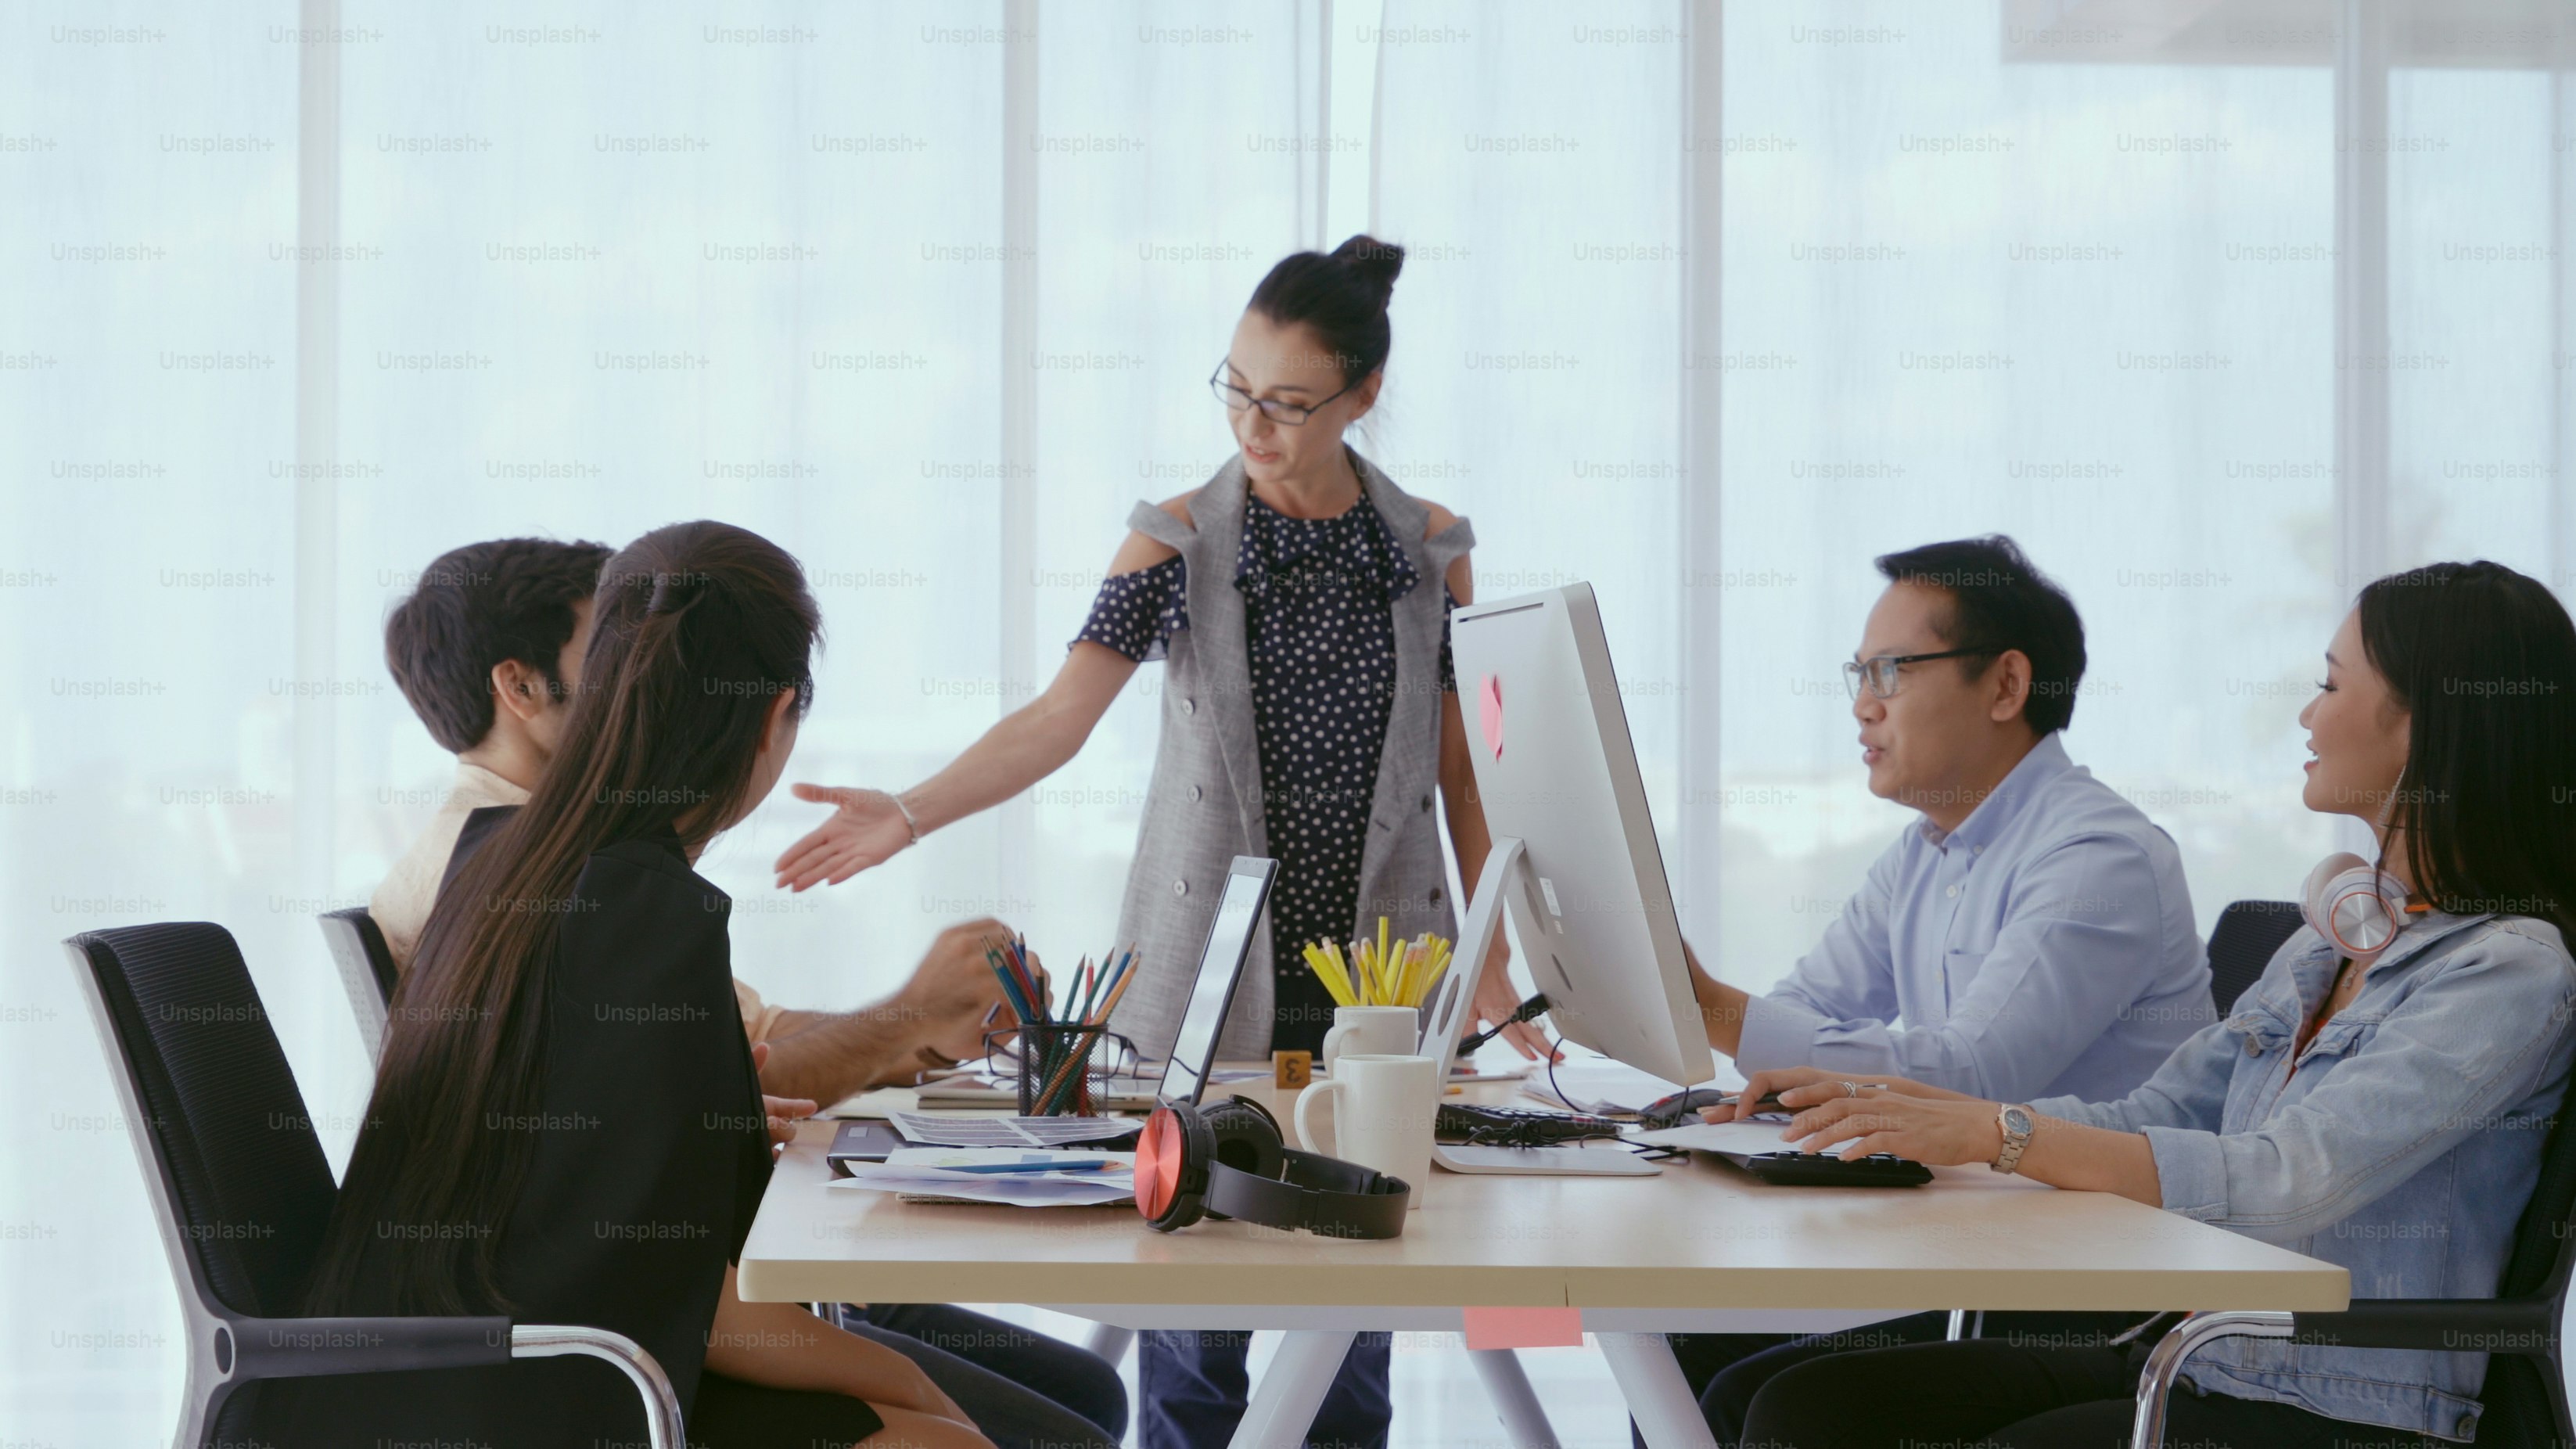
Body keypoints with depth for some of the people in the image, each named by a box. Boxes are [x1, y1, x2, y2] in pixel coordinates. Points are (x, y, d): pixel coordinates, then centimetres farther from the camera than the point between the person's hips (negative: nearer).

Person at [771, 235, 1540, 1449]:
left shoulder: (1431, 550, 4)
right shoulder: (1180, 540, -2)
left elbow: (1467, 764, 8)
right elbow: (1060, 716, -12)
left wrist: (1493, 962, 3)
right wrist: (905, 815, -26)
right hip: (1210, 973, -1)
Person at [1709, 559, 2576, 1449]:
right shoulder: (2331, 940, 17)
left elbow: (2287, 1182, -23)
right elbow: (2147, 1124, 15)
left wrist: (1997, 1133, -27)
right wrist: (1887, 1111, 4)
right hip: (2180, 1359, 8)